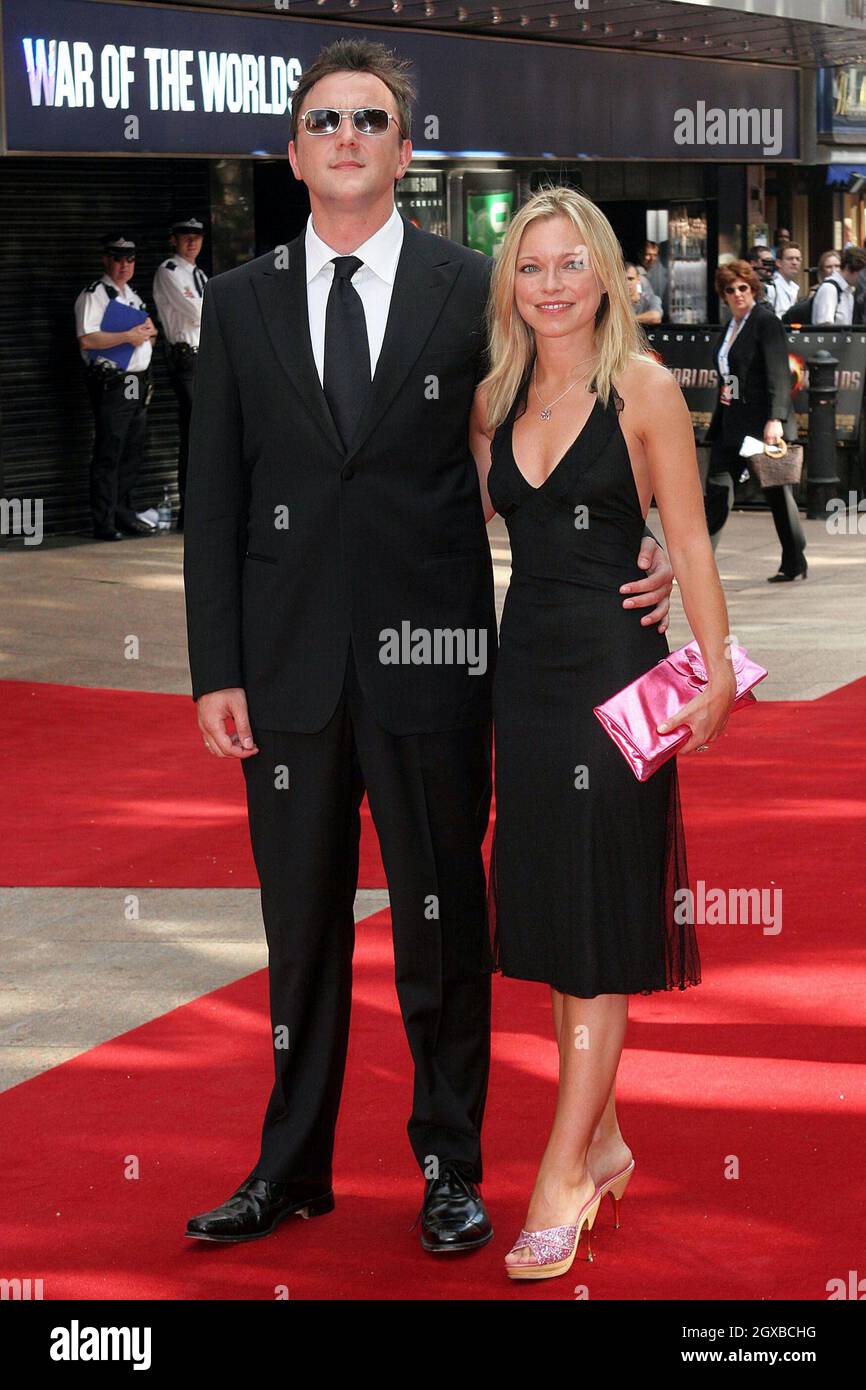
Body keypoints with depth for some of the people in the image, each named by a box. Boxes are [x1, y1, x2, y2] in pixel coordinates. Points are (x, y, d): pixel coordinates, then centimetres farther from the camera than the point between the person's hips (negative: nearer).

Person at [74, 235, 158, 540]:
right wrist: (128, 336, -18)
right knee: (108, 455, -7)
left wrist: (149, 331, 6)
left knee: (132, 453, 12)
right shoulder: (94, 295, -7)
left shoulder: (132, 295, 21)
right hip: (112, 385, -8)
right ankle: (103, 523, -5)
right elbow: (86, 340, -19)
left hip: (139, 384, 8)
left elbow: (146, 337, 30)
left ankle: (125, 515, 21)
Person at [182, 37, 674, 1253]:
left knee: (442, 922, 7)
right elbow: (214, 500, 5)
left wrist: (635, 555, -9)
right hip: (292, 663, 2)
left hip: (433, 657, -2)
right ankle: (294, 1166, 24)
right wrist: (216, 672, 0)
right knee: (301, 923, 11)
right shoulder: (240, 304, 6)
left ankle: (452, 1165, 22)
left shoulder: (475, 290, 1)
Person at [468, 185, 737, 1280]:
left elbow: (687, 542, -7)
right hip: (526, 666, 6)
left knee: (598, 915, -3)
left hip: (613, 665, -6)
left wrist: (717, 674, -12)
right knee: (548, 904, 11)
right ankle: (604, 1142, 23)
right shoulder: (496, 398, 9)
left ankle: (564, 1170, 0)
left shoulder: (645, 389, -6)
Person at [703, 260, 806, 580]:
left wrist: (775, 419, -28)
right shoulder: (730, 328, 15)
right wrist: (715, 426, 19)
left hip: (762, 424, -8)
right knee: (717, 493, 3)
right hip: (732, 425, 8)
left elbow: (779, 373, -18)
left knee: (778, 493, 3)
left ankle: (795, 563, 14)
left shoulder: (767, 322, -9)